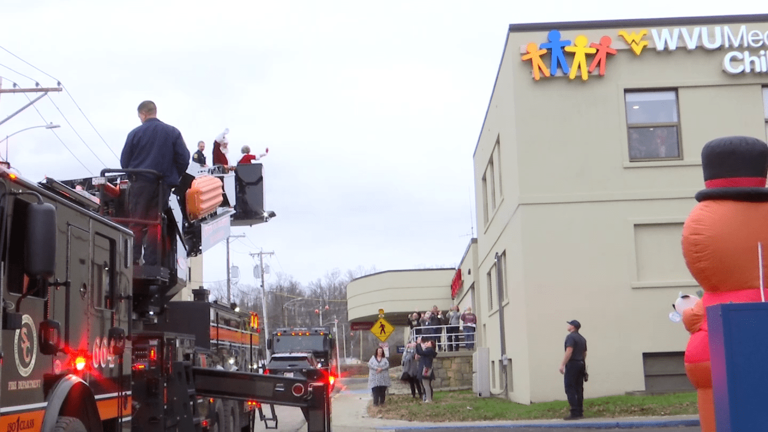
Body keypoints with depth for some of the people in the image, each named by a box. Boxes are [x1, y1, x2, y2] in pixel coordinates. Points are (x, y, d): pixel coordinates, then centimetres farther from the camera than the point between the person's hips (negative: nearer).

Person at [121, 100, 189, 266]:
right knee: (155, 222, 9)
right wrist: (174, 177, 12)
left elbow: (124, 162, 1)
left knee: (136, 222, 8)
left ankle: (133, 259, 6)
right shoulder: (173, 132, -1)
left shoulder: (135, 134, -5)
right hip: (163, 184, 1)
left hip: (140, 183, -1)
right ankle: (151, 261, 9)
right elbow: (184, 159, -2)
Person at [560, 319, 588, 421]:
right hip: (581, 364, 9)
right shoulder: (582, 338, 16)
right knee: (579, 389, 10)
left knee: (570, 389, -7)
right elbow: (584, 353, 18)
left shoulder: (570, 337, -12)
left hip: (572, 364, -9)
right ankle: (580, 412, 10)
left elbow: (569, 352, -21)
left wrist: (562, 365, -21)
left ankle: (575, 413, -12)